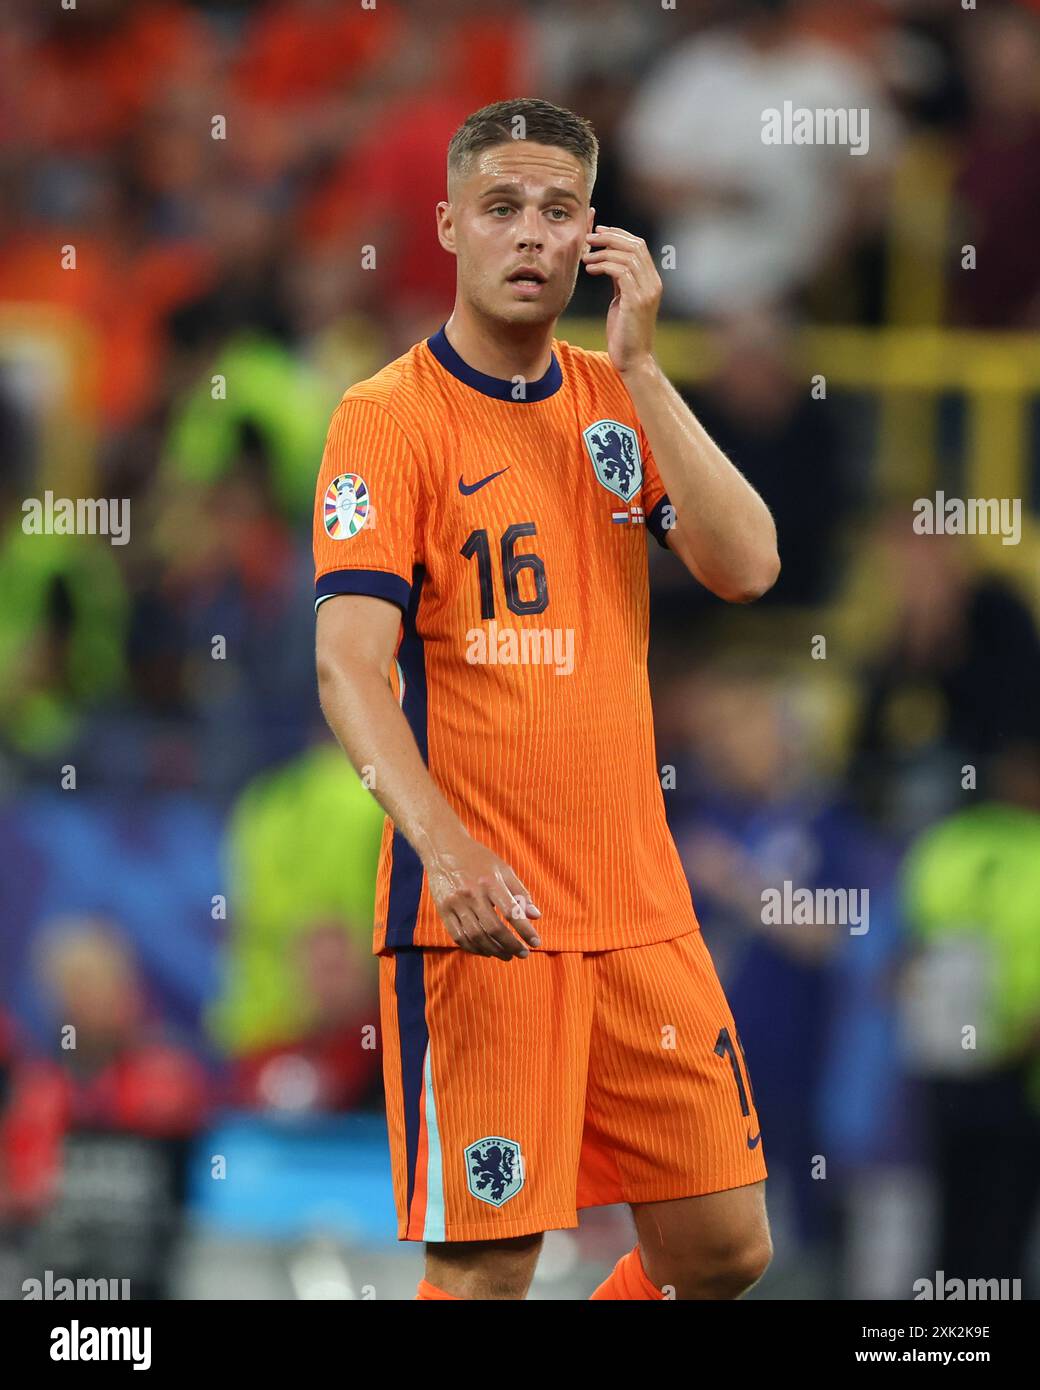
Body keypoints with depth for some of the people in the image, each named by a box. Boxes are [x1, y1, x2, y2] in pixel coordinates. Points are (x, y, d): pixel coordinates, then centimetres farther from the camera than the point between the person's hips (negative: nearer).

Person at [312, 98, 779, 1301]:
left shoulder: (618, 401, 11)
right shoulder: (389, 416, -7)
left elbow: (745, 568, -4)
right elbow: (350, 669, -16)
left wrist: (638, 367, -8)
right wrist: (442, 843, -32)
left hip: (637, 906, 6)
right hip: (479, 915, -6)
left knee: (723, 1245, 7)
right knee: (485, 1262, -7)